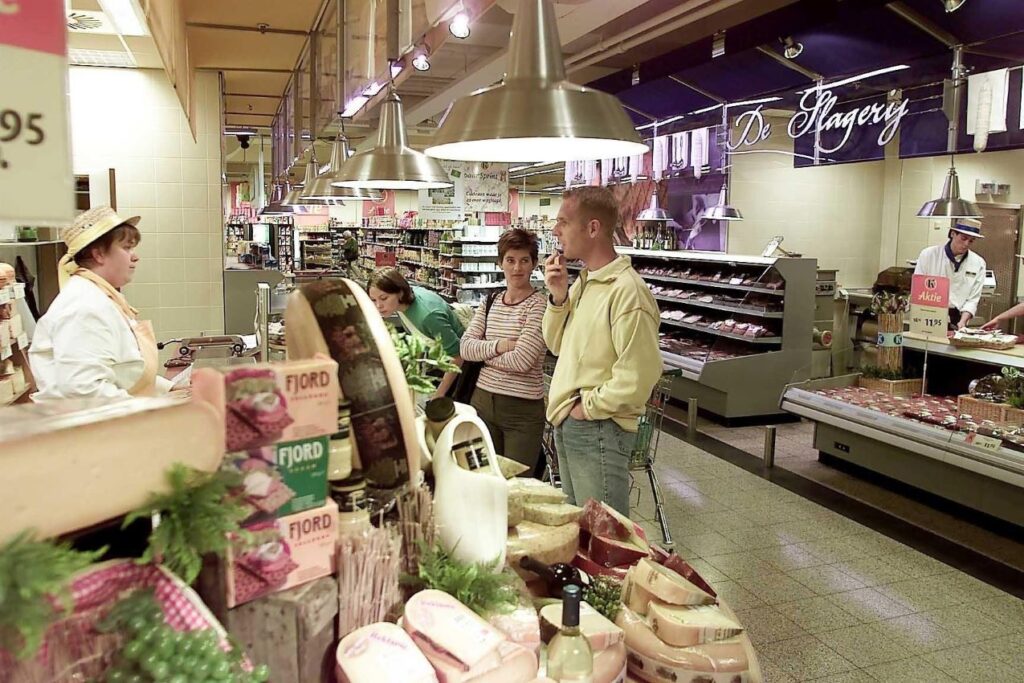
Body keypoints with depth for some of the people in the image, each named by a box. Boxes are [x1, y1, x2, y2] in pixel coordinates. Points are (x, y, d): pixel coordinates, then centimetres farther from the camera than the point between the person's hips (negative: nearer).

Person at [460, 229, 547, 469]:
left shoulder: (539, 305, -10)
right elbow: (465, 347, -1)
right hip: (482, 401, 5)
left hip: (523, 409, -5)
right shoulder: (490, 302, 8)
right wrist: (498, 346, -16)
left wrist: (483, 353, -5)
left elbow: (521, 361, -18)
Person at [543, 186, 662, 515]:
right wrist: (558, 296, -2)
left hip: (599, 429, -9)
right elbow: (557, 345, 13)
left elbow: (637, 377, -24)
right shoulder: (583, 282, 9)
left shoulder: (626, 290, -20)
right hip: (567, 425, 9)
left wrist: (588, 406, -14)